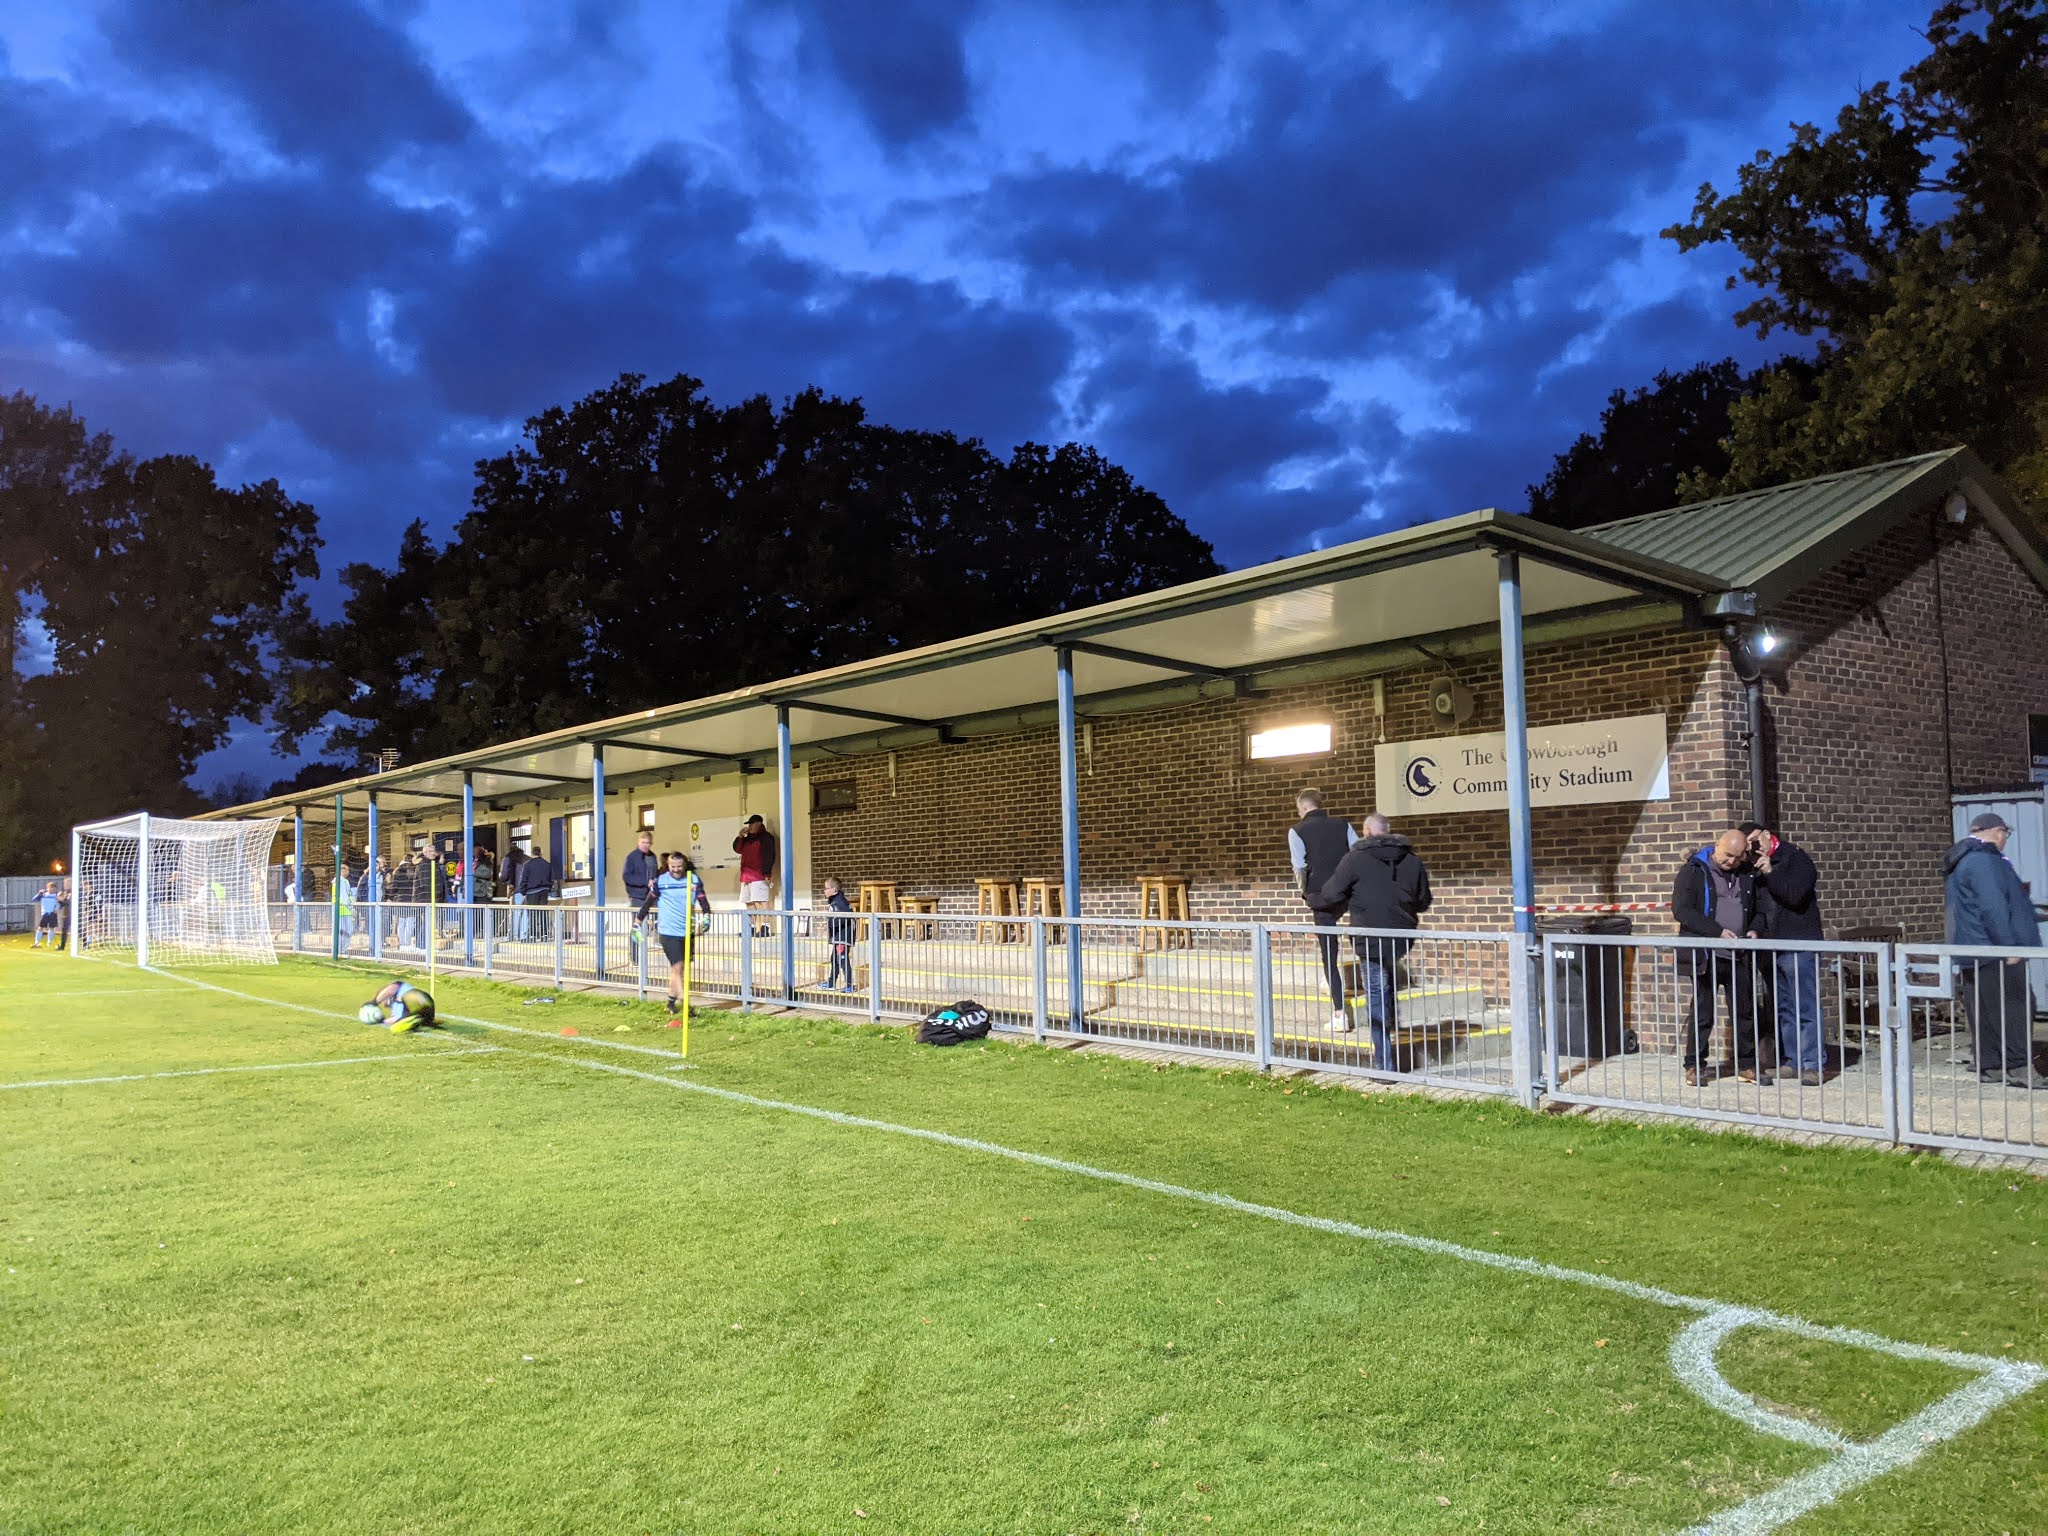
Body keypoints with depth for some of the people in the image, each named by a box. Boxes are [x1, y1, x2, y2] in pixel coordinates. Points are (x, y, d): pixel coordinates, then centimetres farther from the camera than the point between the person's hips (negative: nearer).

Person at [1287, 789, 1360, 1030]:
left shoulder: (1297, 831, -1)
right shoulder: (1343, 826, 7)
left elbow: (1300, 867, -6)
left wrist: (1304, 890, 10)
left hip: (1320, 895, -3)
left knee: (1329, 954, 2)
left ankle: (1339, 1013, 0)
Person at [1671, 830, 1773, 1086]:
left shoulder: (1748, 875, 9)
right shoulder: (1693, 871, -5)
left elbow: (1758, 908, 20)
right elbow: (1681, 910, -13)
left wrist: (1754, 930, -1)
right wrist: (1718, 931, -20)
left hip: (1739, 956, 4)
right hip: (1705, 956, -4)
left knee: (1745, 1011, 9)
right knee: (1702, 1012, 2)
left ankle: (1747, 1064, 19)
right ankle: (1695, 1065, 11)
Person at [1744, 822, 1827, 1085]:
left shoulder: (1795, 858, -5)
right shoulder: (1758, 868, 15)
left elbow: (1795, 895, -18)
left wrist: (1771, 872, -15)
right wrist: (1756, 930, 6)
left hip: (1800, 945, -7)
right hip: (1773, 947, 7)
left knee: (1806, 1007, -7)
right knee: (1784, 1008, 11)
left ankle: (1813, 1064, -5)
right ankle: (1790, 1060, 17)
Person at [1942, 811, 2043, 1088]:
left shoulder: (1963, 861, 19)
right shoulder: (1983, 861, -15)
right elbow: (1993, 909, -21)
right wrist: (2009, 946, -19)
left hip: (1971, 954, 10)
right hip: (1993, 951, -10)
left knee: (1984, 1012, 11)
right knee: (2016, 1006, -6)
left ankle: (1989, 1067, 13)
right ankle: (2018, 1067, -6)